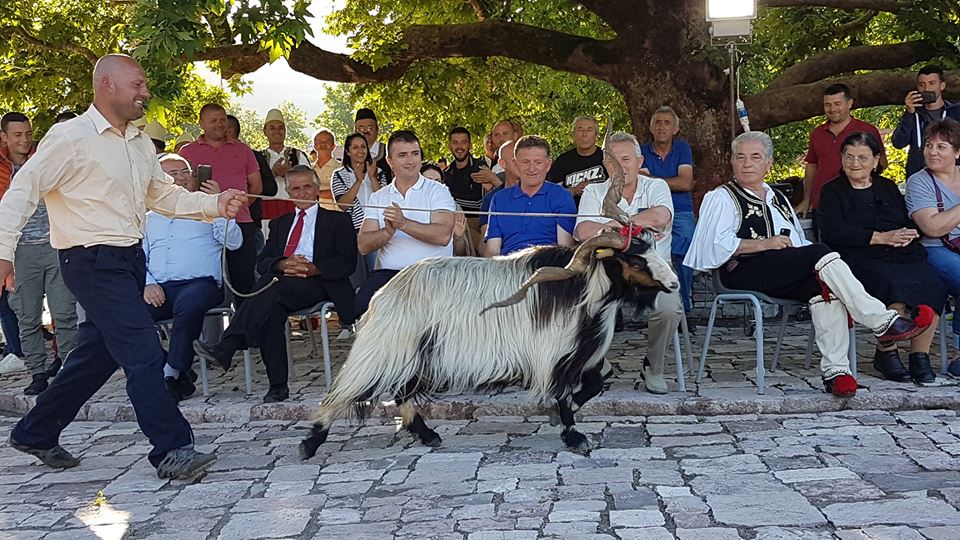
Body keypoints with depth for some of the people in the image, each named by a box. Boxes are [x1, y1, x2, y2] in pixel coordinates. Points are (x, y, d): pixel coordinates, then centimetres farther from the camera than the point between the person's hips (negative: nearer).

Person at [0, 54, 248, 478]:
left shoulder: (140, 144, 14)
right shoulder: (70, 137, -10)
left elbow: (164, 196, 18)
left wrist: (215, 205, 3)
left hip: (130, 259, 9)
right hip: (93, 262, -9)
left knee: (98, 354, 16)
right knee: (144, 354, -13)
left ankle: (35, 434, 33)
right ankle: (172, 450, -7)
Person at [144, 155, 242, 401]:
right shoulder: (150, 218, 26)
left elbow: (234, 242, 2)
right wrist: (147, 284, -2)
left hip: (200, 283, -3)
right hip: (159, 289, 3)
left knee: (187, 304, -39)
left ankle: (172, 373, -23)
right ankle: (181, 372, -14)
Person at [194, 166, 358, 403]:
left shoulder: (337, 219, 17)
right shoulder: (279, 223, 31)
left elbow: (347, 263, 2)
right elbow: (262, 262, 16)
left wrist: (313, 268, -14)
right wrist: (283, 264, -8)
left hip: (317, 283, -4)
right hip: (281, 281, 4)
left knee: (272, 290, -35)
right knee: (271, 309, -34)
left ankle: (226, 349, -41)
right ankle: (278, 386, -36)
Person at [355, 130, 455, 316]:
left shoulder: (437, 191, 6)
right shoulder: (378, 198, 17)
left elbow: (442, 236, -11)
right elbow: (363, 246, 5)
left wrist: (404, 224, -20)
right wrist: (388, 231, -15)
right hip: (388, 272, 2)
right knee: (360, 306, -27)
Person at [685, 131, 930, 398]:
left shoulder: (778, 198, 33)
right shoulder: (721, 198, 11)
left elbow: (800, 242, 29)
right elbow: (716, 244, -6)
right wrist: (764, 244, -11)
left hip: (789, 279, 6)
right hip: (745, 274, -6)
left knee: (822, 285, -29)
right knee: (821, 252, -25)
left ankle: (834, 369, -35)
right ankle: (882, 322, -24)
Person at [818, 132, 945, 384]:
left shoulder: (888, 188, 27)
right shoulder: (832, 191, 12)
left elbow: (911, 224, 20)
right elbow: (831, 232, -6)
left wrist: (908, 236, -6)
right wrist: (880, 237, -10)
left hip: (904, 255, 5)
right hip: (863, 258, -4)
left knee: (933, 286, -25)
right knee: (897, 287, -33)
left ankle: (920, 355, -16)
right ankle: (885, 353, -15)